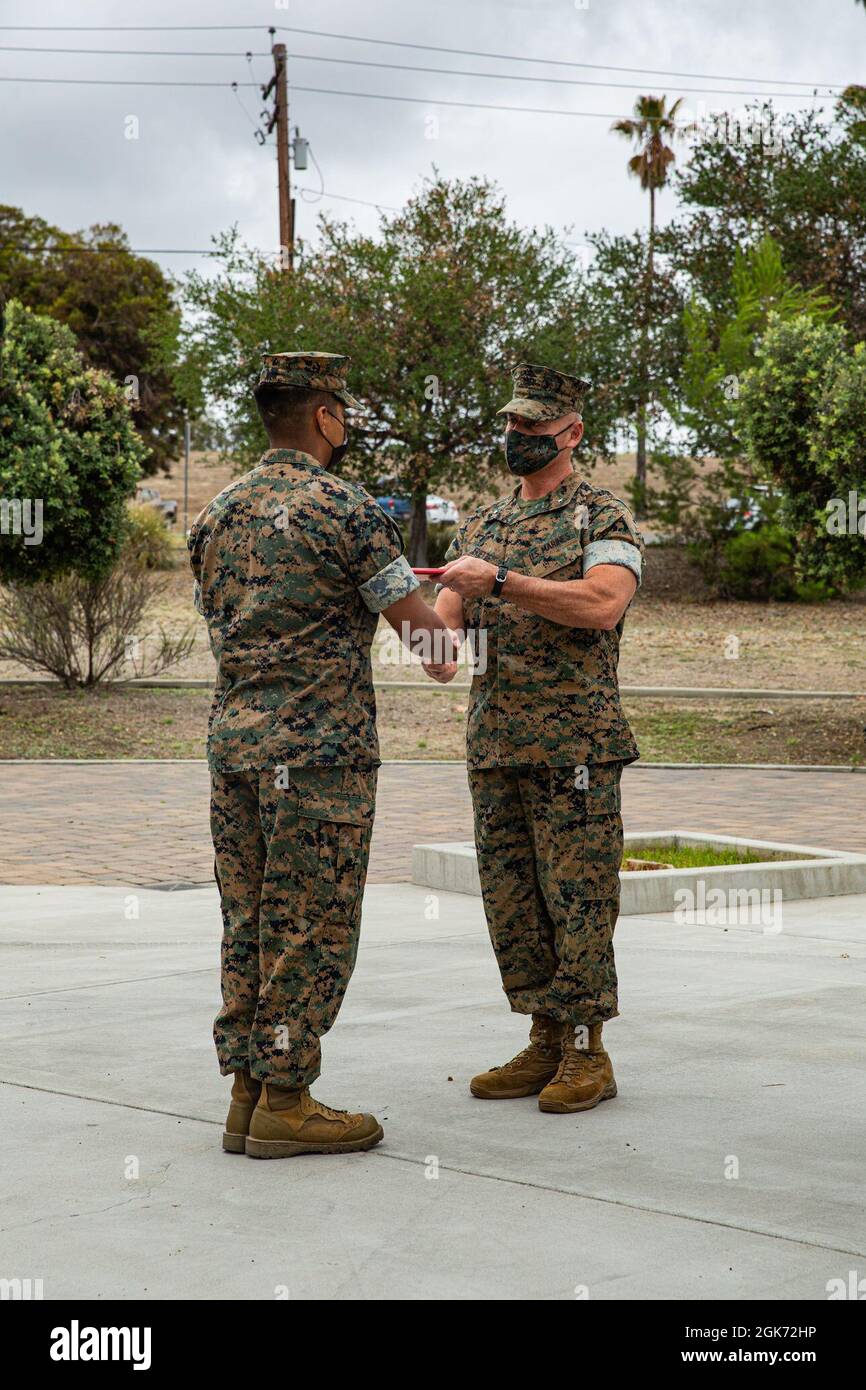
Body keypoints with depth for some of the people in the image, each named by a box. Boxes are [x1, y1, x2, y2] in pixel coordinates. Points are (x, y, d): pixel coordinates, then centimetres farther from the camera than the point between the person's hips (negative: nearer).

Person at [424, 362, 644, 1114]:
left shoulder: (604, 516, -2)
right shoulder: (482, 525, 17)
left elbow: (602, 605, -20)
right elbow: (446, 614, 10)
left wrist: (500, 581, -22)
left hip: (576, 741, -6)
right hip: (495, 740, 7)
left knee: (577, 895, -4)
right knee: (511, 897, 8)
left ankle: (586, 1053, 4)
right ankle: (545, 1045, 17)